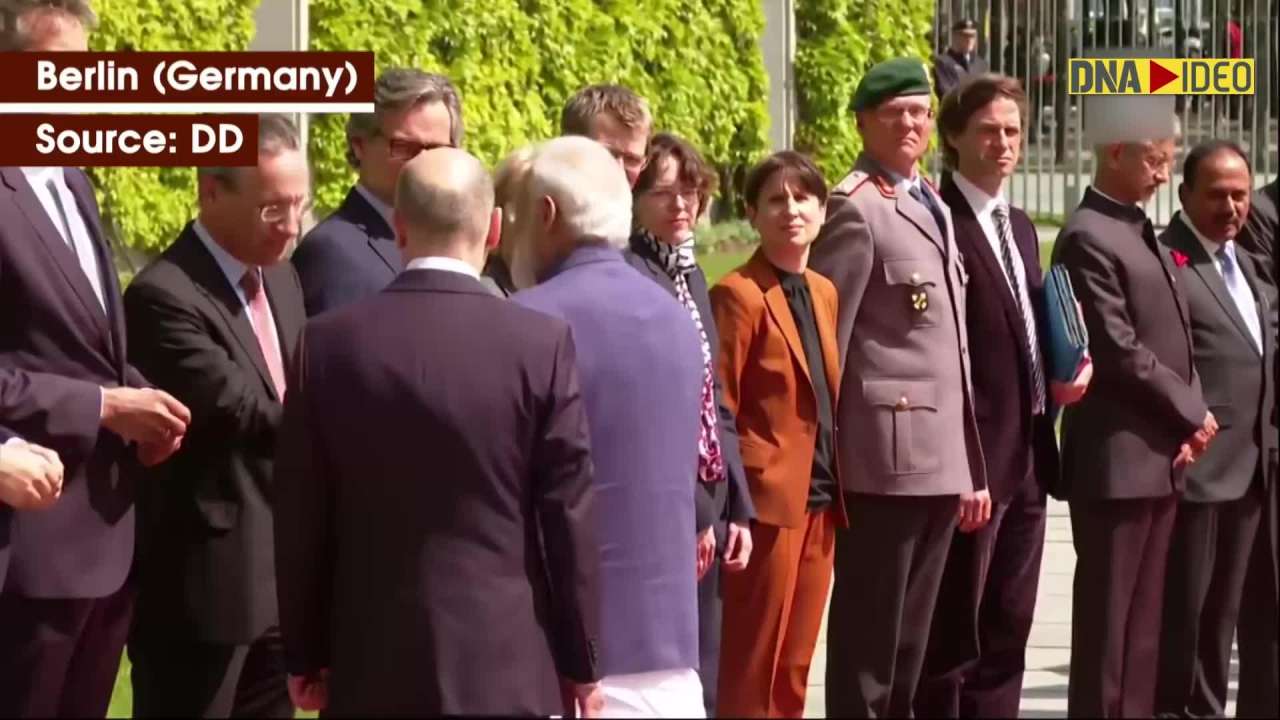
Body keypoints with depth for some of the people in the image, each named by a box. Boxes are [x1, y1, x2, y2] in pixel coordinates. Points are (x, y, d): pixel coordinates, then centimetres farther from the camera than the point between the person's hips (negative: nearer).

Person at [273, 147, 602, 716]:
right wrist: (582, 662, 5)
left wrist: (305, 655, 12)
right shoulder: (541, 345, -8)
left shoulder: (328, 343, -3)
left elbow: (301, 519, 2)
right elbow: (568, 515, -5)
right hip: (508, 666, -2)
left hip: (372, 663, 2)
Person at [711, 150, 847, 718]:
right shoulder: (738, 295, -10)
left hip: (820, 503, 7)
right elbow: (717, 415, -12)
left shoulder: (824, 293, 13)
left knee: (795, 664, 11)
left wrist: (837, 490, 10)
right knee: (754, 666, -1)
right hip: (770, 501, -7)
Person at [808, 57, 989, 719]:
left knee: (911, 637, 13)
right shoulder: (856, 208, -9)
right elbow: (825, 340, -11)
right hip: (886, 454, -8)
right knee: (868, 632, -2)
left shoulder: (932, 206, 18)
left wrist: (971, 467, 17)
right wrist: (823, 456, -12)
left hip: (941, 459, 8)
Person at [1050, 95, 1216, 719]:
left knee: (1143, 616, 11)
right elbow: (1119, 352, -18)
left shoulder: (1142, 233, 17)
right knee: (1108, 616, -5)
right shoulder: (1088, 237, -13)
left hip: (1160, 455, 9)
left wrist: (1189, 423, 2)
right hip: (1118, 457, -9)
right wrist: (1193, 413, -9)